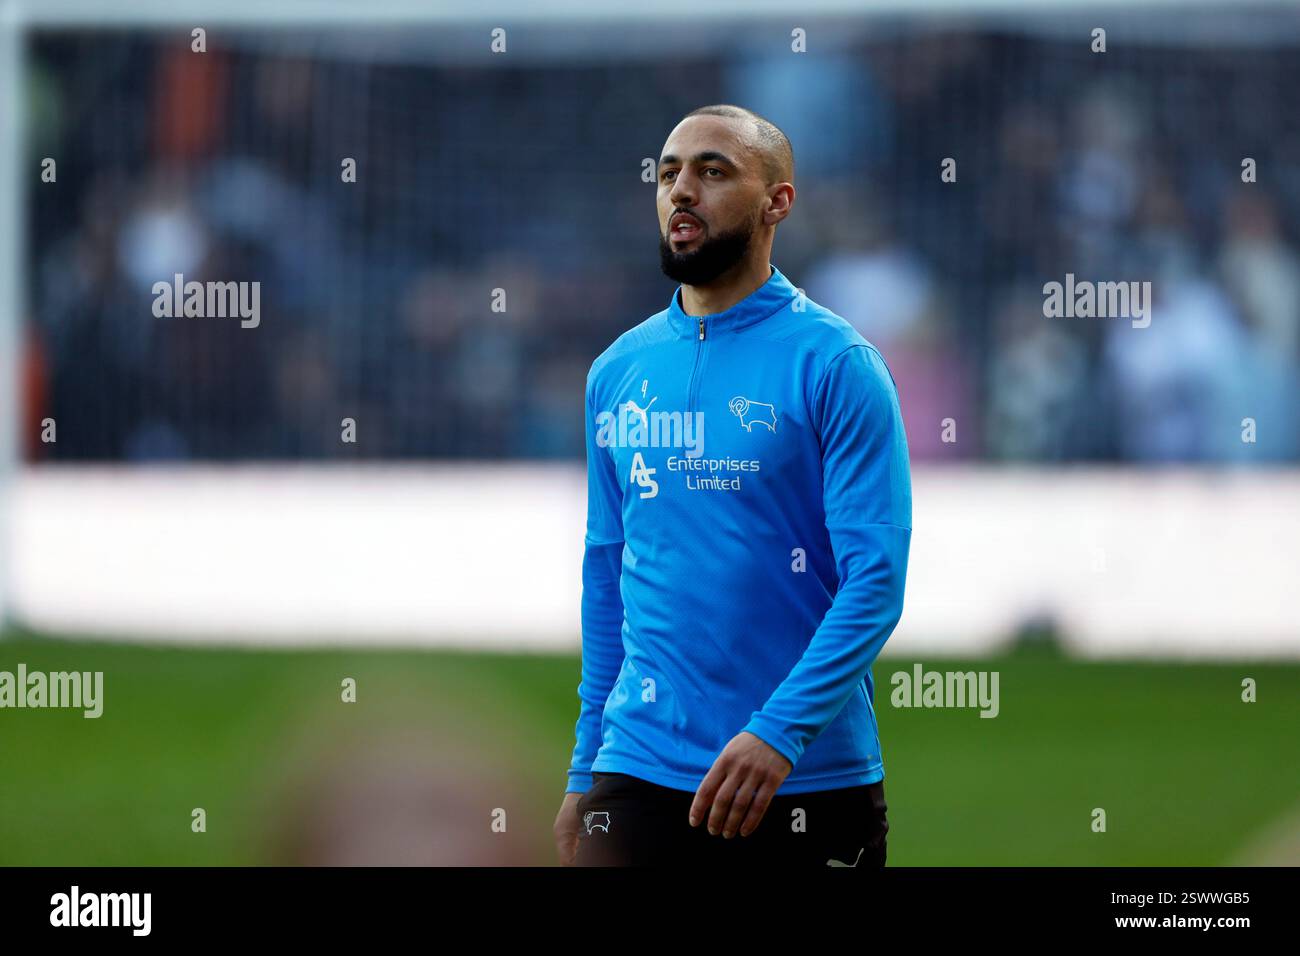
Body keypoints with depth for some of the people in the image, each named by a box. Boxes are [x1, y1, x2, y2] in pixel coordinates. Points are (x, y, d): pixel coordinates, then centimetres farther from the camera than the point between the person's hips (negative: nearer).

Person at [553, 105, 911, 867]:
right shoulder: (617, 372, 10)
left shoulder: (836, 365, -6)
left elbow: (877, 578, -13)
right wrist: (585, 772, 12)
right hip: (642, 771, 4)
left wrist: (779, 733, -23)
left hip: (807, 782, -4)